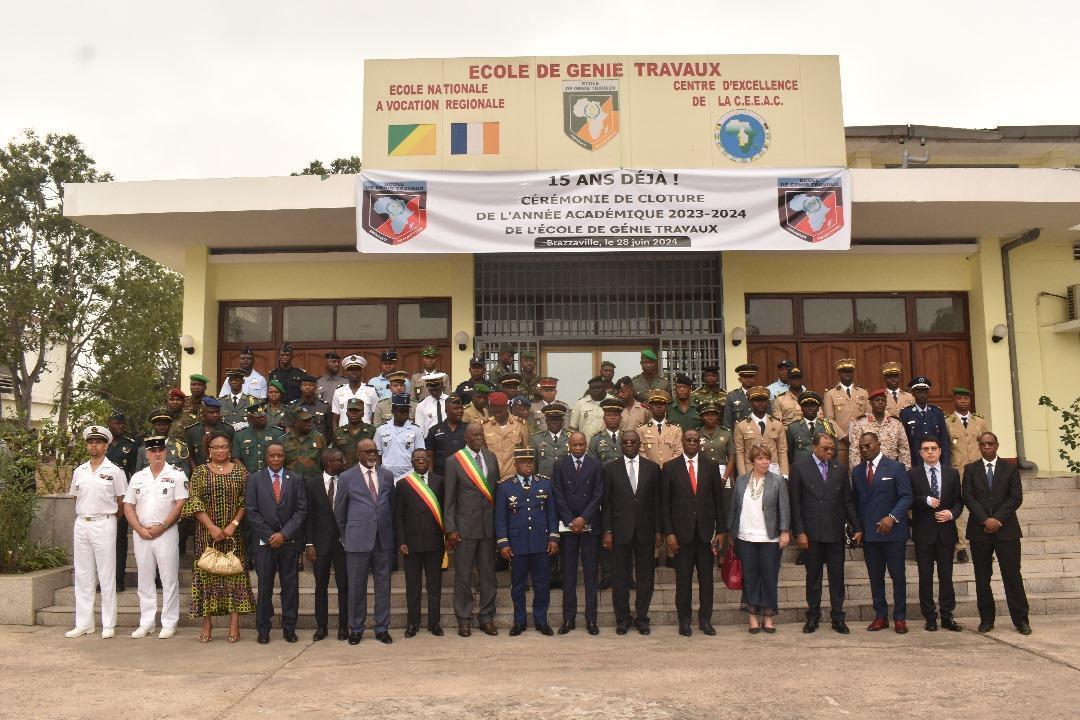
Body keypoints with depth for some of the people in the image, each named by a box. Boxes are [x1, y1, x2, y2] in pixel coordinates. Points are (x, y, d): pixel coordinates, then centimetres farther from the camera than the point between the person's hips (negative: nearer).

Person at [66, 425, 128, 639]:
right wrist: (83, 517, 9)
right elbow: (76, 498, 18)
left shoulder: (114, 471, -2)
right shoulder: (79, 471, 11)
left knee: (107, 576, -1)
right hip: (81, 525, 5)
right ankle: (83, 624, 17)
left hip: (104, 524, -5)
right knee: (82, 575, 9)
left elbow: (121, 502, 3)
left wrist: (108, 516, 2)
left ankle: (108, 625, 4)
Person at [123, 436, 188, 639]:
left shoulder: (176, 475, 0)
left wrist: (161, 527, -12)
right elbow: (128, 506, 9)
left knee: (169, 580, -1)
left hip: (166, 533, -4)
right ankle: (146, 623, 19)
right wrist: (140, 529, -4)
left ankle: (169, 624, 6)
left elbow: (180, 504, -6)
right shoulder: (137, 477, 11)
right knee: (145, 580, 10)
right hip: (141, 535, 4)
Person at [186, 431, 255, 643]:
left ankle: (234, 624, 2)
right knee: (207, 573, 1)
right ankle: (207, 622, 8)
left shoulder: (240, 471, 5)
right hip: (207, 532, 0)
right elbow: (194, 502, -3)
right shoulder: (200, 472, 4)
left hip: (234, 532, 0)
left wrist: (233, 525, -11)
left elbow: (246, 502, 1)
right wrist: (212, 527, -12)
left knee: (235, 573, -1)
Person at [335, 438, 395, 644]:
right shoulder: (347, 477, 0)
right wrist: (346, 535, 10)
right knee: (357, 587, 5)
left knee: (383, 585, 7)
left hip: (383, 539, 2)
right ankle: (356, 629, 18)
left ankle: (382, 628, 17)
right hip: (358, 540, -2)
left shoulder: (387, 475, 8)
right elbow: (339, 510, 7)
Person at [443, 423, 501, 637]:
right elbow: (449, 499, -5)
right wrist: (450, 529, -9)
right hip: (465, 526, -4)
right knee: (463, 575, 4)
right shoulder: (454, 461, -6)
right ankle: (464, 620, 16)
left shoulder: (491, 457, 6)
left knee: (488, 573, 10)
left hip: (489, 524, 4)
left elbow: (497, 489, 11)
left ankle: (487, 617, 21)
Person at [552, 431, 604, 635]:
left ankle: (591, 618, 9)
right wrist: (570, 520, -7)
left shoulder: (595, 464, 3)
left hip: (590, 524, 0)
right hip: (567, 524, 0)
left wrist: (583, 518, -10)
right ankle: (569, 618, 10)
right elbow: (558, 495, 0)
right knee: (568, 573, 4)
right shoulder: (560, 464, 3)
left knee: (591, 573, 3)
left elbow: (598, 494, -2)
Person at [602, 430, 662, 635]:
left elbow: (657, 501, 5)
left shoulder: (652, 468, 5)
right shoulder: (610, 469, 3)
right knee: (620, 577, 4)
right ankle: (622, 618, 16)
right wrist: (607, 531, -3)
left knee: (645, 576, 7)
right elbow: (606, 502, 2)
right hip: (620, 530, -1)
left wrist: (658, 531, 1)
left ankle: (641, 617, 19)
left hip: (645, 530, 1)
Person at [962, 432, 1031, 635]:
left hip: (1006, 529, -1)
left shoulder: (1010, 469, 8)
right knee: (982, 578, 4)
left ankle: (1021, 620, 7)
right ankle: (986, 619, 12)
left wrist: (998, 519, -11)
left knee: (1012, 575, -2)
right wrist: (985, 520, -12)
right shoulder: (970, 469, 8)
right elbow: (968, 497, -1)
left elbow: (1016, 497, -1)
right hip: (979, 530, 1)